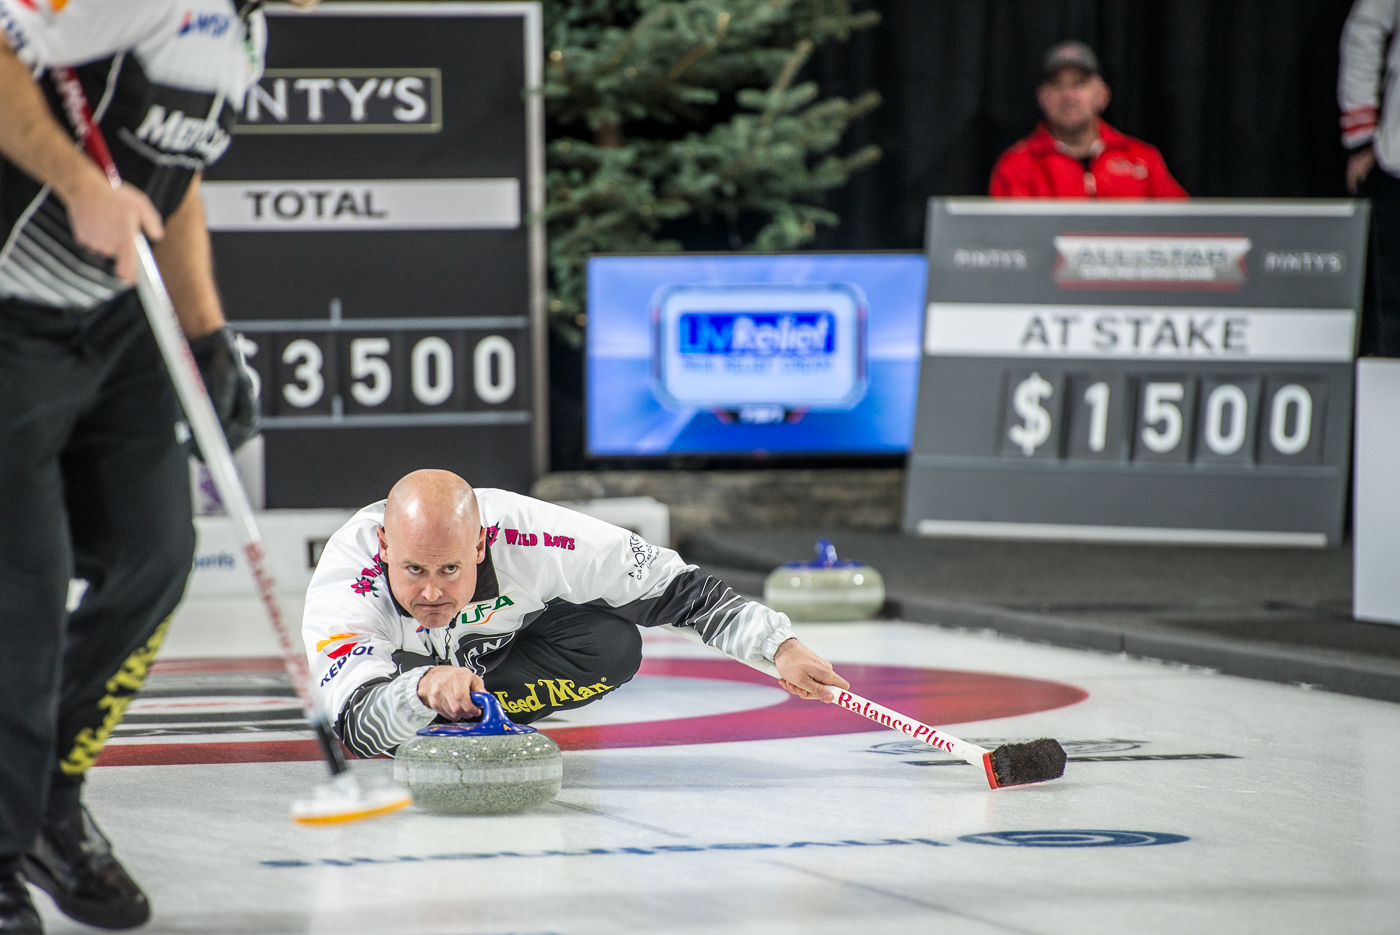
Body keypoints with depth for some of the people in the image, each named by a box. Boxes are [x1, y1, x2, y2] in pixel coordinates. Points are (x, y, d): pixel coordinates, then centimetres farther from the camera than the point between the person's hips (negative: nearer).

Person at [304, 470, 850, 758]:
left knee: (613, 644, -28)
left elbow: (671, 587, -28)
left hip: (508, 651, 1)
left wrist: (779, 646, -33)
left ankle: (464, 719, -12)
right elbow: (357, 728, -49)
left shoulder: (532, 539, -38)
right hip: (395, 667, -1)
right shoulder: (343, 580, -40)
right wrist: (423, 688, -69)